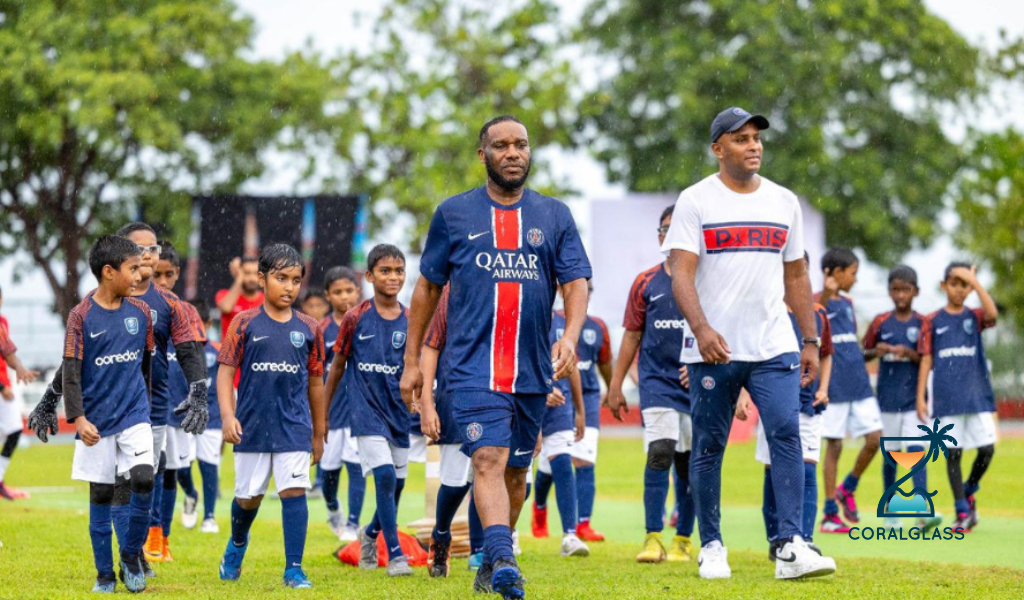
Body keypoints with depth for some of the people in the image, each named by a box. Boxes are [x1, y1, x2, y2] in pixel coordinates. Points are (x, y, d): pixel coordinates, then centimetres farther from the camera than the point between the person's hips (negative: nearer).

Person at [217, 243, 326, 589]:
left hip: (294, 427, 0)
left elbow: (315, 382, 11)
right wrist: (227, 415, -17)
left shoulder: (308, 329, 4)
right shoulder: (245, 323, -2)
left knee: (294, 491, -9)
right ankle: (237, 543, 42)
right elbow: (226, 371, -4)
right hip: (252, 426, 0)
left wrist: (319, 433, 15)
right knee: (248, 496, 11)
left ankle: (294, 569, -4)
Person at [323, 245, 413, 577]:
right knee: (385, 475, -18)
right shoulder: (356, 318, -4)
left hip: (397, 410, 4)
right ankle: (395, 554, -12)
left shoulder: (409, 322, 2)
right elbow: (337, 366, 5)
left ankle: (371, 533, 39)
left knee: (396, 485, 10)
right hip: (366, 409, -4)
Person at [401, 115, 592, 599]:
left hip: (533, 371, 3)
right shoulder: (453, 213, 6)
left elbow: (576, 283, 3)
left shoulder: (554, 216, 9)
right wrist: (412, 361, 11)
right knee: (489, 459, -19)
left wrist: (570, 336, -17)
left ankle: (493, 558, 28)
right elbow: (427, 287, 12)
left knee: (516, 470, 11)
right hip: (473, 365, -3)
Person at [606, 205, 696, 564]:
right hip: (657, 382, 0)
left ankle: (683, 540, 18)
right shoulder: (646, 283, 6)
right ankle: (653, 538, -14)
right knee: (659, 452, -15)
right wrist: (616, 385, 8)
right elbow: (632, 335, 10)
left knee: (688, 463, 7)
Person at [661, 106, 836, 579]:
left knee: (787, 434, -12)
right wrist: (701, 327, -27)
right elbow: (681, 273, -11)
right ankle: (711, 547, 17)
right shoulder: (695, 201, -2)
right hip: (712, 348, -2)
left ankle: (791, 547, -17)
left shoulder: (784, 202, 12)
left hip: (773, 346, 3)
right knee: (709, 447, 4)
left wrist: (811, 341, 11)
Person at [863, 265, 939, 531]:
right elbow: (864, 353, 11)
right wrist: (876, 351, -10)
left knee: (916, 449, -13)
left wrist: (909, 353, -16)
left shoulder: (922, 324, 2)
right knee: (890, 454, 8)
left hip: (914, 397, -1)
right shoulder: (880, 322, 4)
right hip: (887, 397, 1)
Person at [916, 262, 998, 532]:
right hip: (947, 398, -1)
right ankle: (962, 512, 5)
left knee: (987, 448, -7)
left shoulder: (974, 317, 8)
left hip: (977, 395, 1)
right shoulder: (932, 322, 6)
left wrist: (974, 281, -17)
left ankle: (969, 491, 19)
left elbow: (992, 314, -16)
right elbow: (926, 360, 5)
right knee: (953, 453, -1)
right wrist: (920, 397, -1)